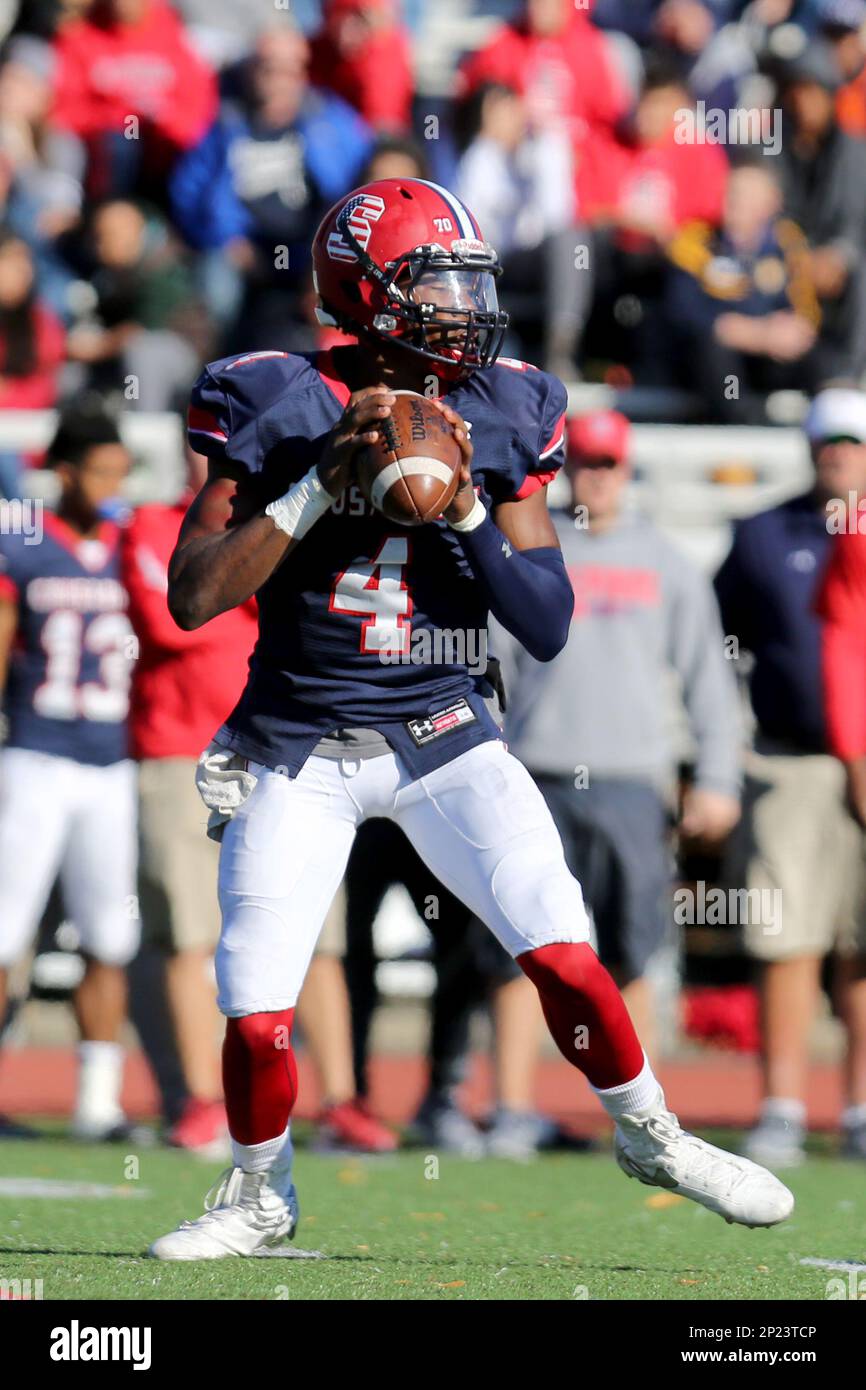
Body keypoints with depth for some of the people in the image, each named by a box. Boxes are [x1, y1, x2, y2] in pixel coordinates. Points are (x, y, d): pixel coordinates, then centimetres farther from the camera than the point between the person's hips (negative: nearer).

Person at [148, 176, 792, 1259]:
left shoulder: (499, 419, -2)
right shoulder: (281, 409, -10)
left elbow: (548, 627, -3)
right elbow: (192, 598, -16)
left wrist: (466, 509, -18)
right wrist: (325, 482, -22)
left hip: (441, 736, 2)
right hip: (298, 751, -2)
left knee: (563, 956, -11)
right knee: (257, 1017, -7)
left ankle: (650, 1136, 16)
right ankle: (259, 1197, 22)